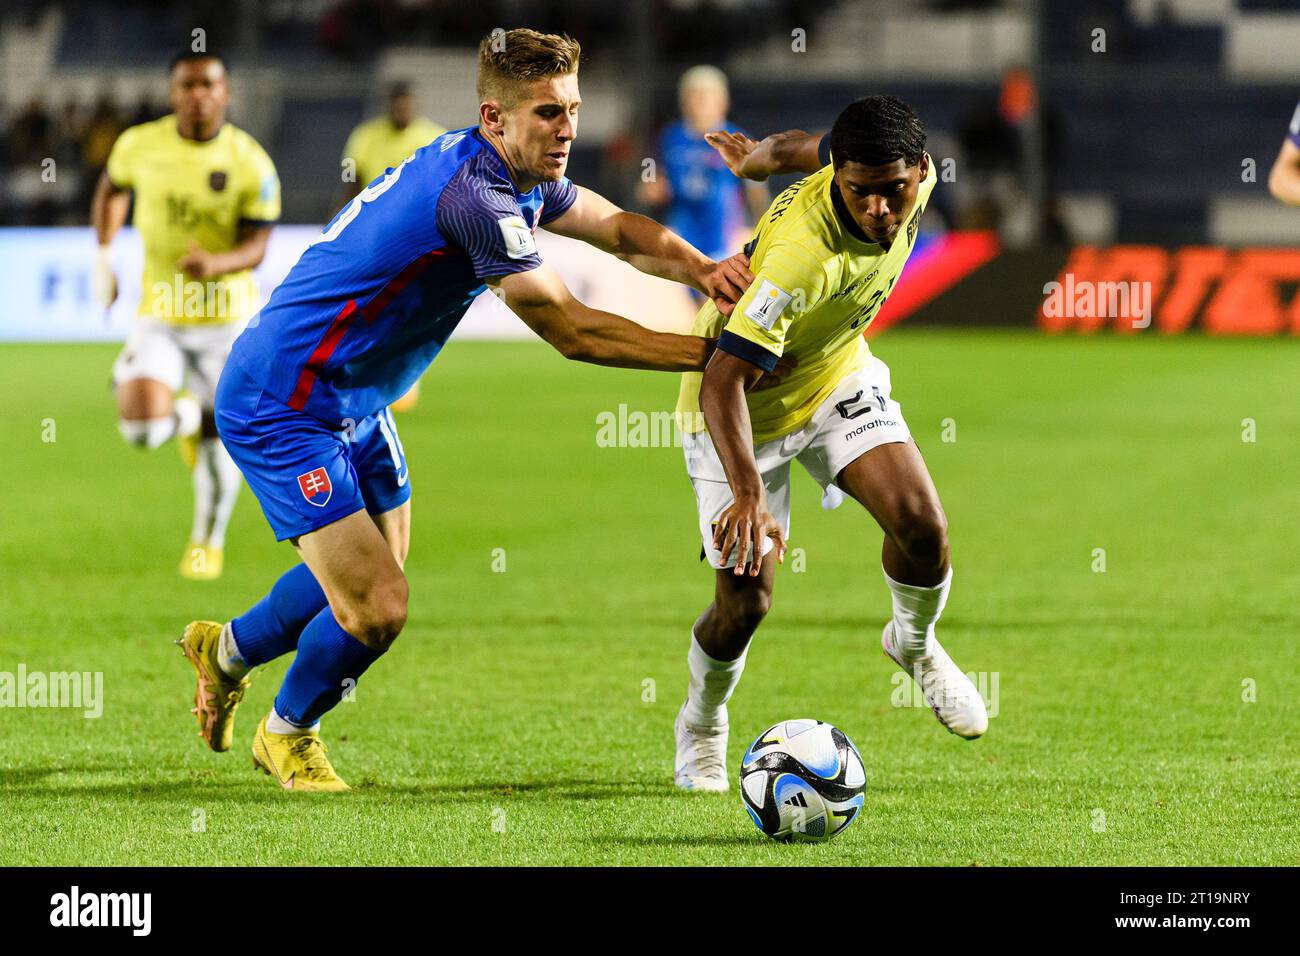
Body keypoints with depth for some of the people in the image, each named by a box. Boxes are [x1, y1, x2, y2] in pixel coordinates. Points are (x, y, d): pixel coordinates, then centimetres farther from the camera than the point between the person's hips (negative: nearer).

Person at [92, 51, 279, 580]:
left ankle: (208, 538, 34)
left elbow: (255, 247, -15)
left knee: (218, 439, 8)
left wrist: (214, 264, -36)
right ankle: (186, 415, 18)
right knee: (141, 428, -20)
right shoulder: (140, 144, -7)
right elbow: (112, 187, 15)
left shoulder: (252, 164, -13)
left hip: (227, 318, 0)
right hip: (159, 315, 1)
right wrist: (103, 255, 7)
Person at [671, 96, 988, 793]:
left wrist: (756, 159, 27)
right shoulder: (805, 252, -40)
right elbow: (723, 379, -43)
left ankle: (914, 644, 20)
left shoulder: (916, 181, -18)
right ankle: (701, 724, 23)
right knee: (746, 601, -10)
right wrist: (748, 494, -55)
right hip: (741, 408, -6)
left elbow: (803, 147, 5)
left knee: (922, 526, -15)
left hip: (837, 375, 6)